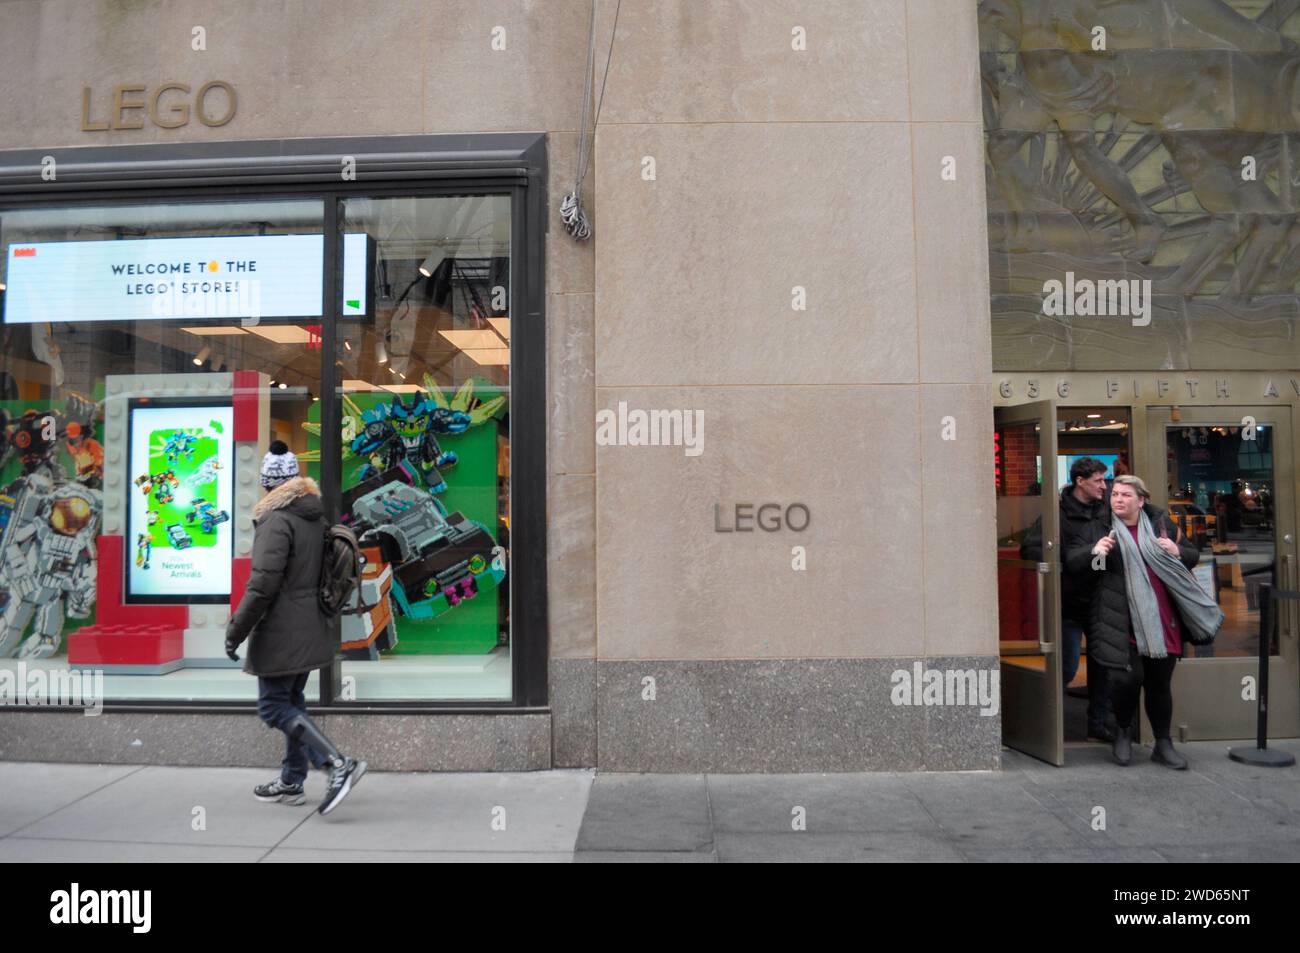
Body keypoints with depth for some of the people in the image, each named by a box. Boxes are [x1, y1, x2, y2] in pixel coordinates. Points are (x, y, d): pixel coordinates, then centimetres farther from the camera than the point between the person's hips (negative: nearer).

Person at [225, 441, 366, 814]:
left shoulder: (277, 520, -17)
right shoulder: (316, 517, 9)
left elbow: (263, 584, -22)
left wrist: (235, 632, -13)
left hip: (281, 633, -9)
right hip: (309, 629, 9)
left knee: (273, 706, -2)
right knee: (292, 701, 17)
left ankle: (338, 764, -13)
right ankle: (292, 782, 26)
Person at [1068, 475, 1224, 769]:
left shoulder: (1161, 524, 9)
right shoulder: (1101, 528, 2)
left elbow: (1194, 556, 18)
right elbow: (1072, 561, -1)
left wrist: (1177, 552, -5)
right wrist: (1095, 550, -21)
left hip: (1163, 622, 3)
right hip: (1122, 623, -3)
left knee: (1160, 684, 11)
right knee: (1128, 677, -15)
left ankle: (1163, 744, 28)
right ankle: (1123, 731, 13)